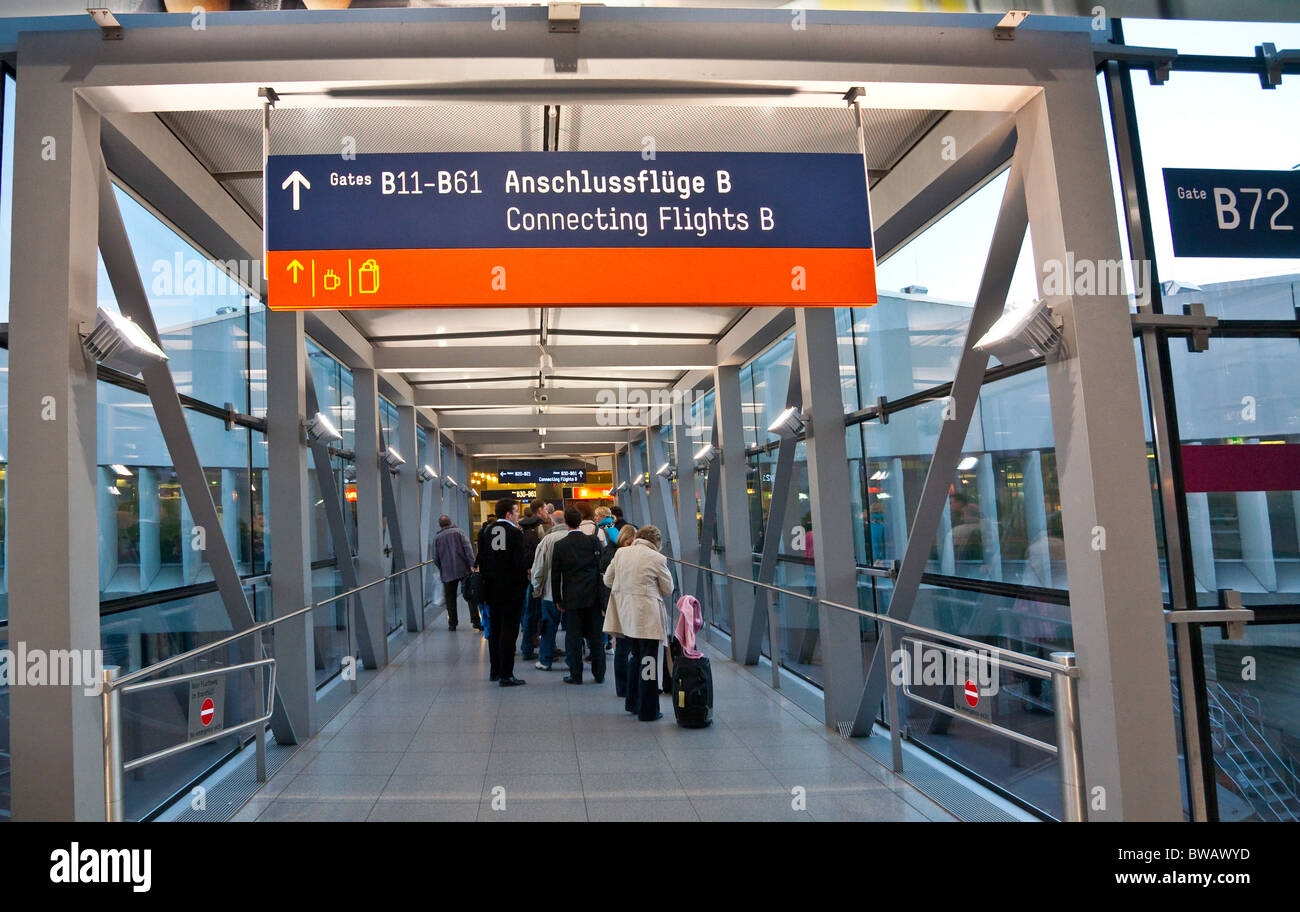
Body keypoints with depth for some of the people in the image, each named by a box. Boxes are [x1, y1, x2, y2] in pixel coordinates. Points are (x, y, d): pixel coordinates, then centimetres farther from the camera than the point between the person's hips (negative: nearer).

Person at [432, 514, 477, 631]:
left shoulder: (437, 537, 5)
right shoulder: (459, 531, 4)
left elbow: (436, 558, 6)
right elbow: (468, 548, -8)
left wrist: (441, 570, 21)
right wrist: (472, 564, -13)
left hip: (447, 572, 0)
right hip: (464, 569, 0)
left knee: (450, 599, 9)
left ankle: (452, 623, 10)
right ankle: (475, 620, 1)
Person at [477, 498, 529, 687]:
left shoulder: (485, 532, 4)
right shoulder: (515, 533, -14)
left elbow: (481, 560, 7)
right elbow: (520, 562, -17)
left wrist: (487, 580, 15)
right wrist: (524, 581, -1)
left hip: (492, 589, 6)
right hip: (512, 590, -6)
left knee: (495, 630, 16)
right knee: (509, 631, -2)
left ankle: (495, 671, 24)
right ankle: (506, 675, 0)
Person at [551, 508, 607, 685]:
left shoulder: (559, 545, -4)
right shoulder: (593, 541, -3)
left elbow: (555, 575, 0)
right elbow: (601, 568, 2)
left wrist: (558, 599, 8)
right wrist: (601, 594, 12)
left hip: (572, 597, -1)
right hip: (593, 596, 1)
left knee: (573, 637, 5)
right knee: (595, 636, 8)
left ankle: (576, 674, 10)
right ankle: (599, 674, 14)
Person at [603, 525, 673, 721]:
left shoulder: (620, 553, 2)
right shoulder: (657, 558, -12)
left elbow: (608, 580, 11)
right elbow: (668, 589, -1)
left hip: (626, 613, 6)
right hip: (647, 615, -6)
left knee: (635, 656, 22)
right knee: (648, 661, 2)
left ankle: (633, 703, 33)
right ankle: (648, 711, 9)